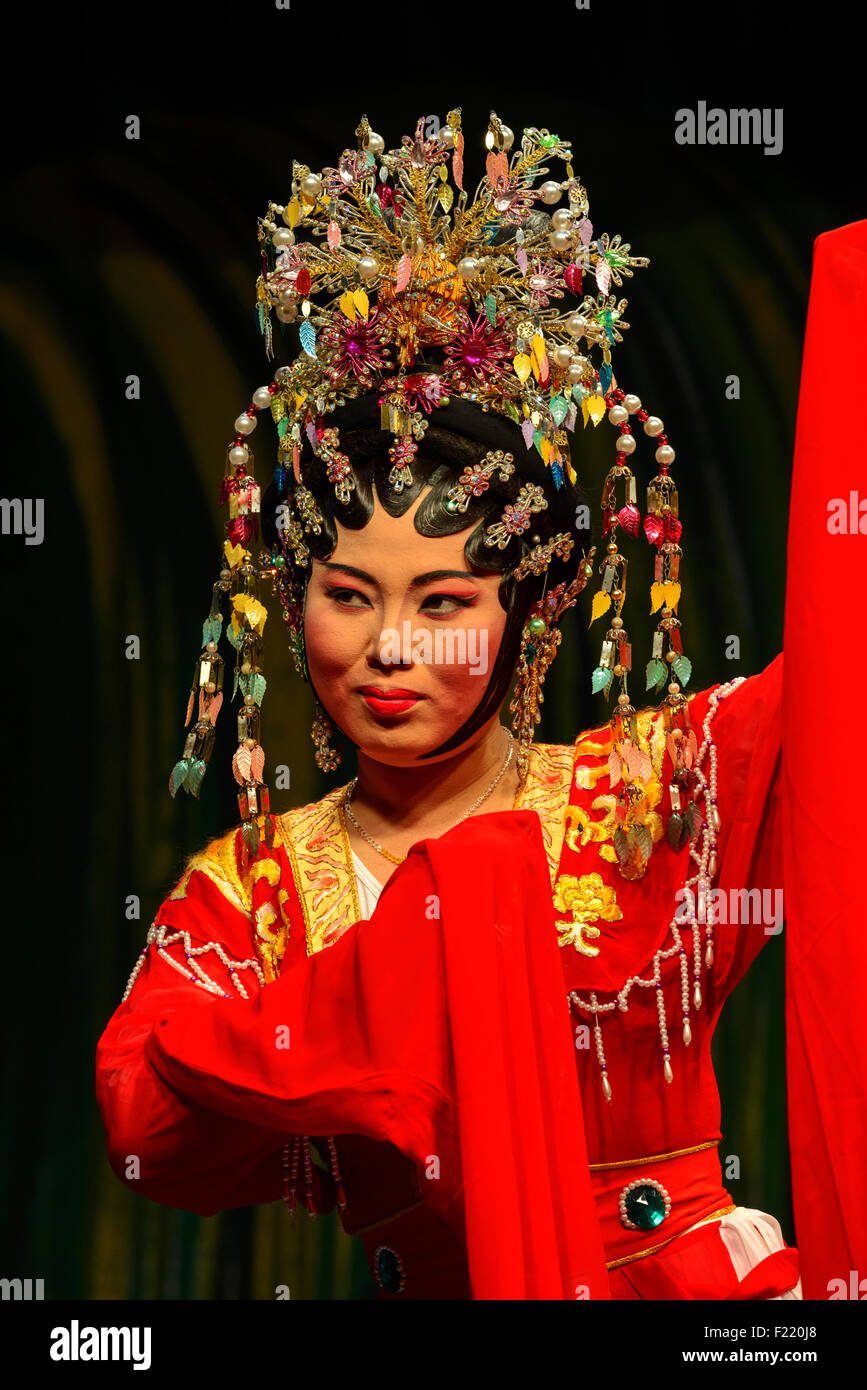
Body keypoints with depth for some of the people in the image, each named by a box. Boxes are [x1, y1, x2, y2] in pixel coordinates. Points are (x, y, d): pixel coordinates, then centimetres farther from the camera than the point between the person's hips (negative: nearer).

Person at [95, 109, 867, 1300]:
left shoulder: (653, 789, -1)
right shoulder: (252, 884, 3)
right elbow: (141, 1124, -8)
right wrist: (380, 1005, -15)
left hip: (687, 1277, -2)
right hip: (429, 1285, 2)